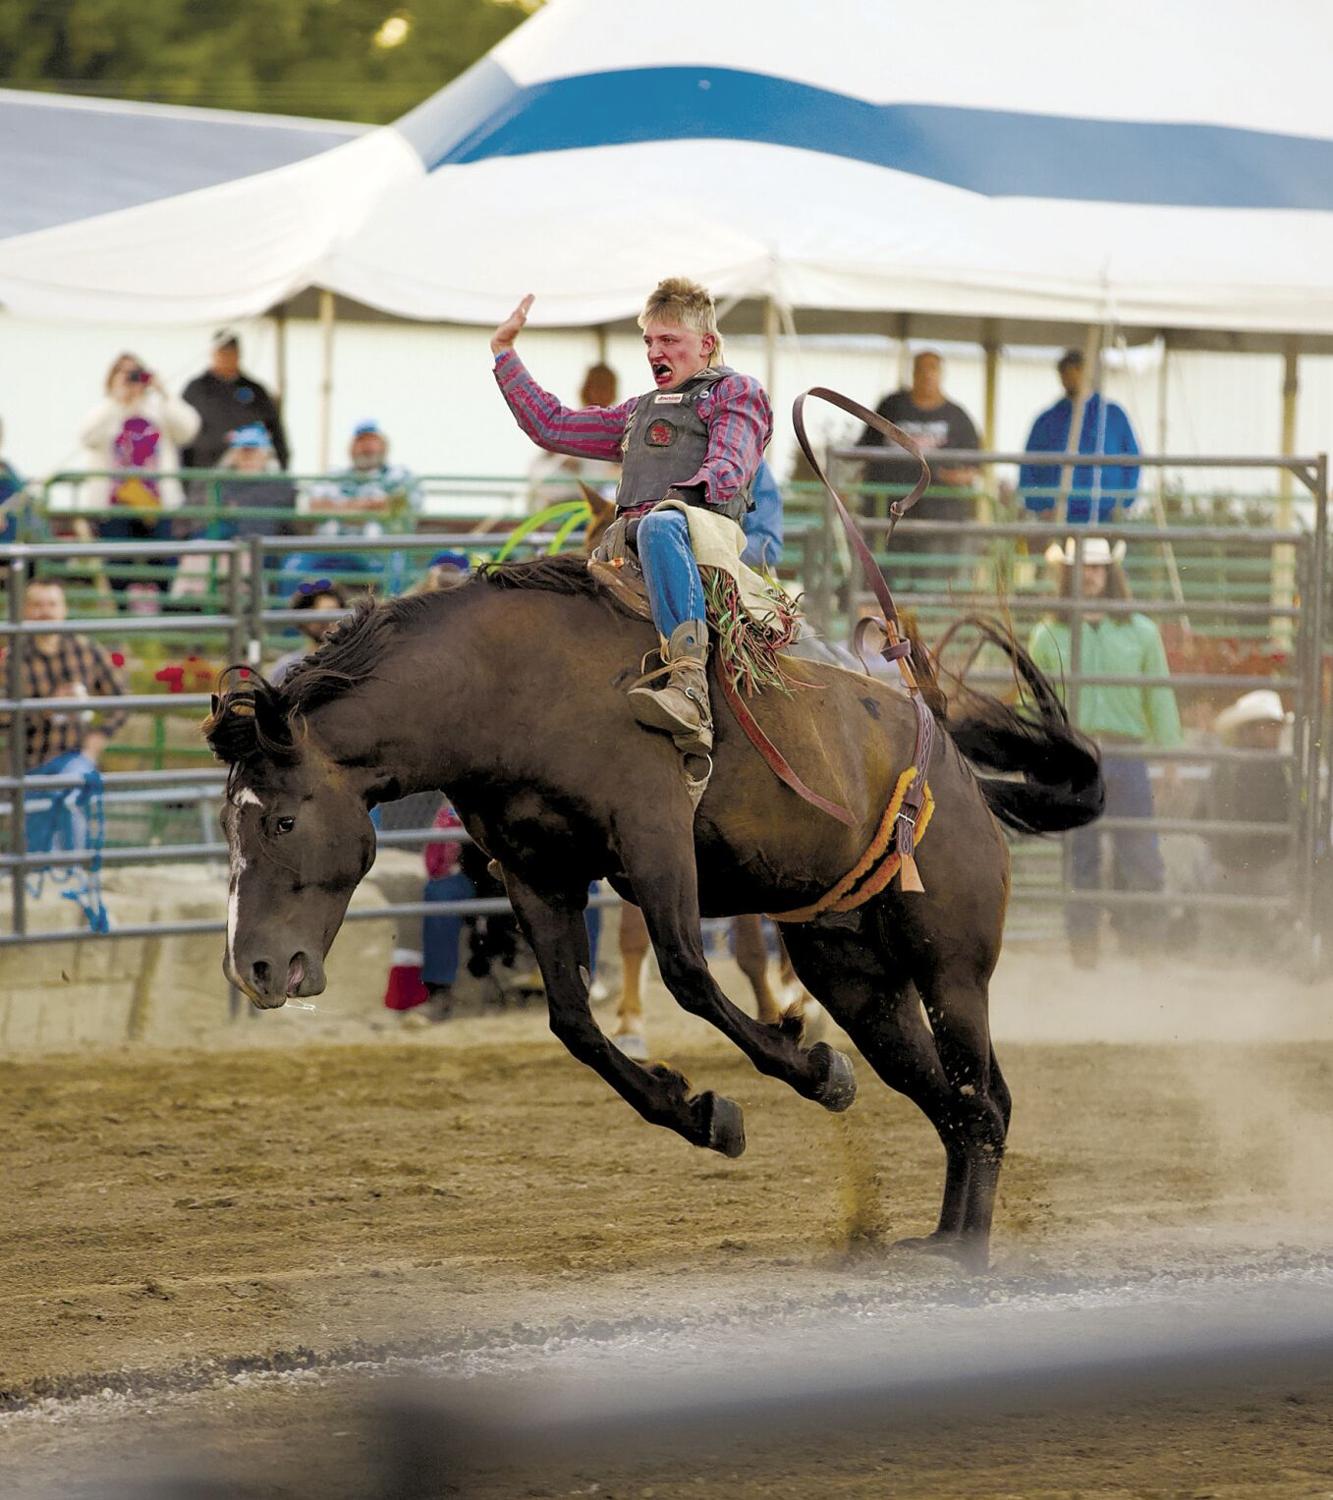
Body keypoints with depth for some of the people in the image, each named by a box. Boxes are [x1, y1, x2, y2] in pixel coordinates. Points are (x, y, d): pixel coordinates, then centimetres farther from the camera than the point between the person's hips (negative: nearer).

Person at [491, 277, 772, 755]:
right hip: (628, 543, 8)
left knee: (659, 528, -43)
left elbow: (727, 471, -1)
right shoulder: (639, 412, 37)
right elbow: (551, 427, 35)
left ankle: (691, 689, -59)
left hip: (703, 529, -8)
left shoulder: (736, 392, 16)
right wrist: (504, 351, 33)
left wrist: (672, 500, -18)